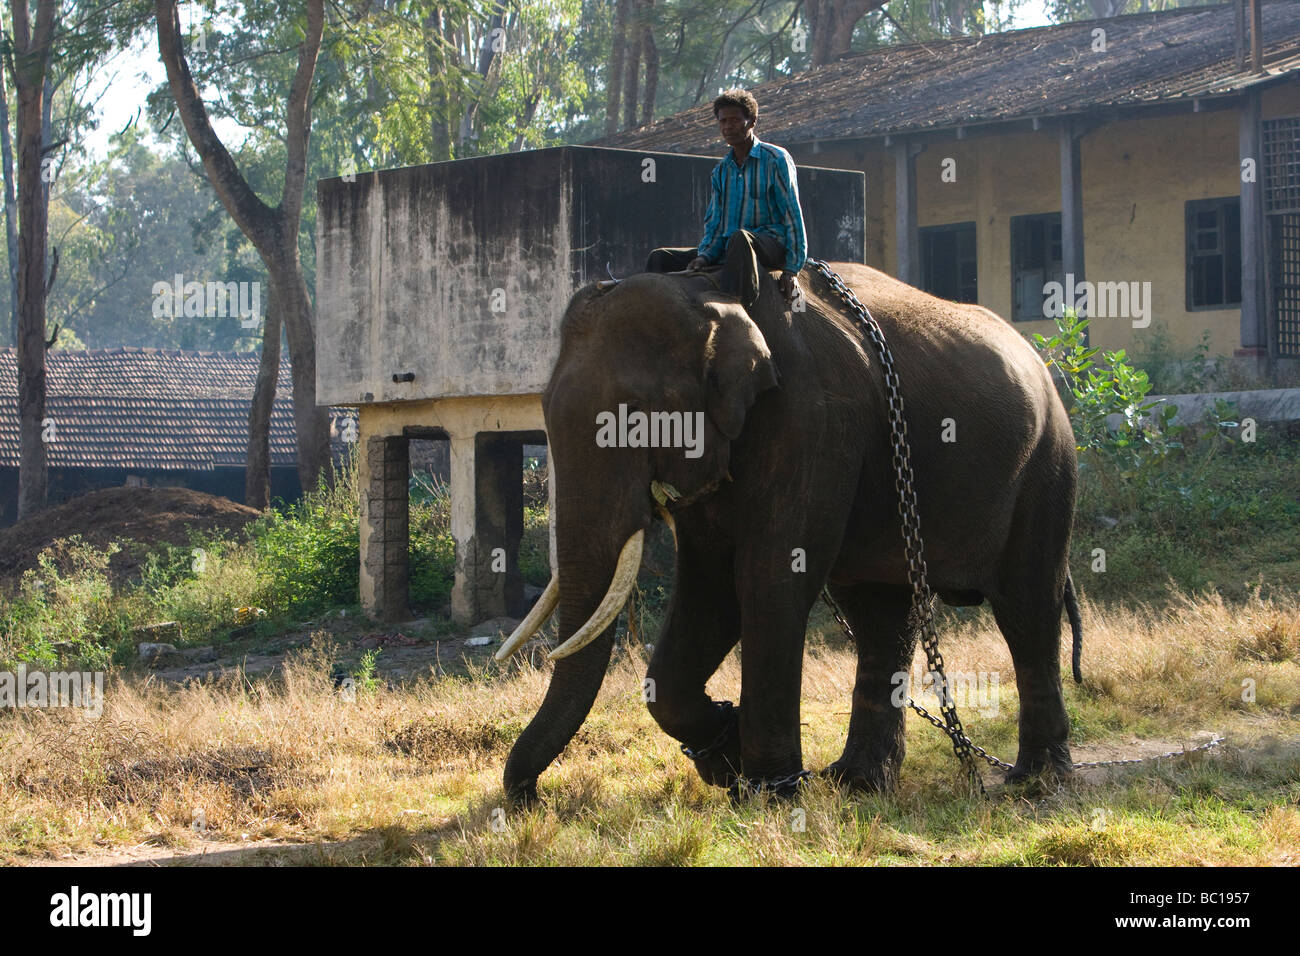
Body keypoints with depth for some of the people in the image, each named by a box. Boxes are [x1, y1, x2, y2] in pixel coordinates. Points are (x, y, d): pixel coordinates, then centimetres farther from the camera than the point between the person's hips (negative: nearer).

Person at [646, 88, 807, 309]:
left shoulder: (776, 160, -2)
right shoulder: (721, 171, 16)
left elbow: (793, 217, -5)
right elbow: (714, 223, 15)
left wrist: (792, 269, -12)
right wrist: (705, 256, -6)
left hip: (771, 244, -7)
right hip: (726, 249, 7)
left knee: (740, 237, -42)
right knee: (660, 258, -3)